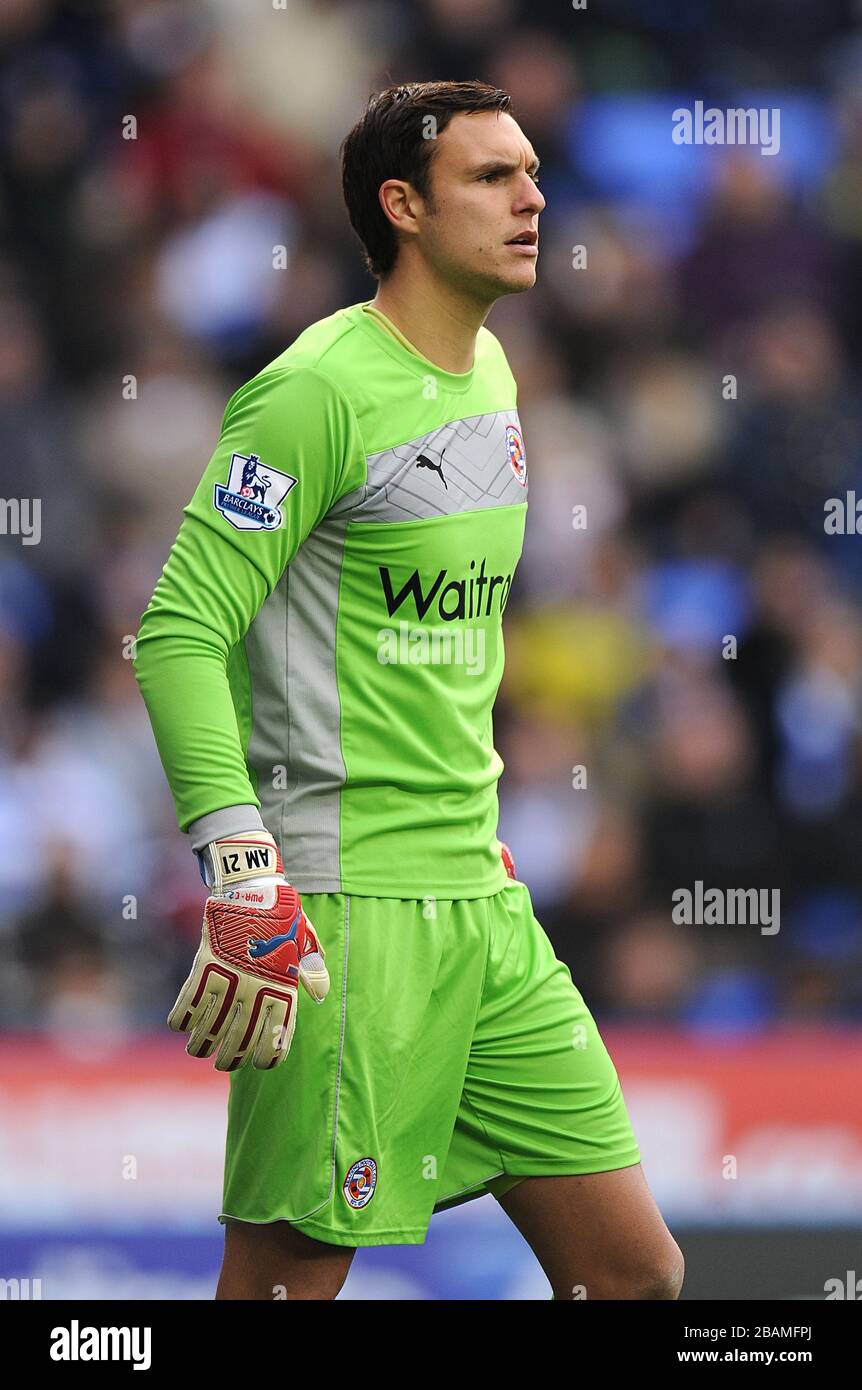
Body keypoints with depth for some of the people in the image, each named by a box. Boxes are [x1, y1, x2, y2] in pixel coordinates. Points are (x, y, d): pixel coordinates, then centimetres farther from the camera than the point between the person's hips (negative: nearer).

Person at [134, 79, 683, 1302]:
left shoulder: (488, 376, 15)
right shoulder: (321, 392, -11)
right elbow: (180, 634, -16)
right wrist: (245, 876, -23)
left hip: (481, 902, 8)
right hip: (346, 909, -8)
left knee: (633, 1270, 5)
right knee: (288, 1277, -7)